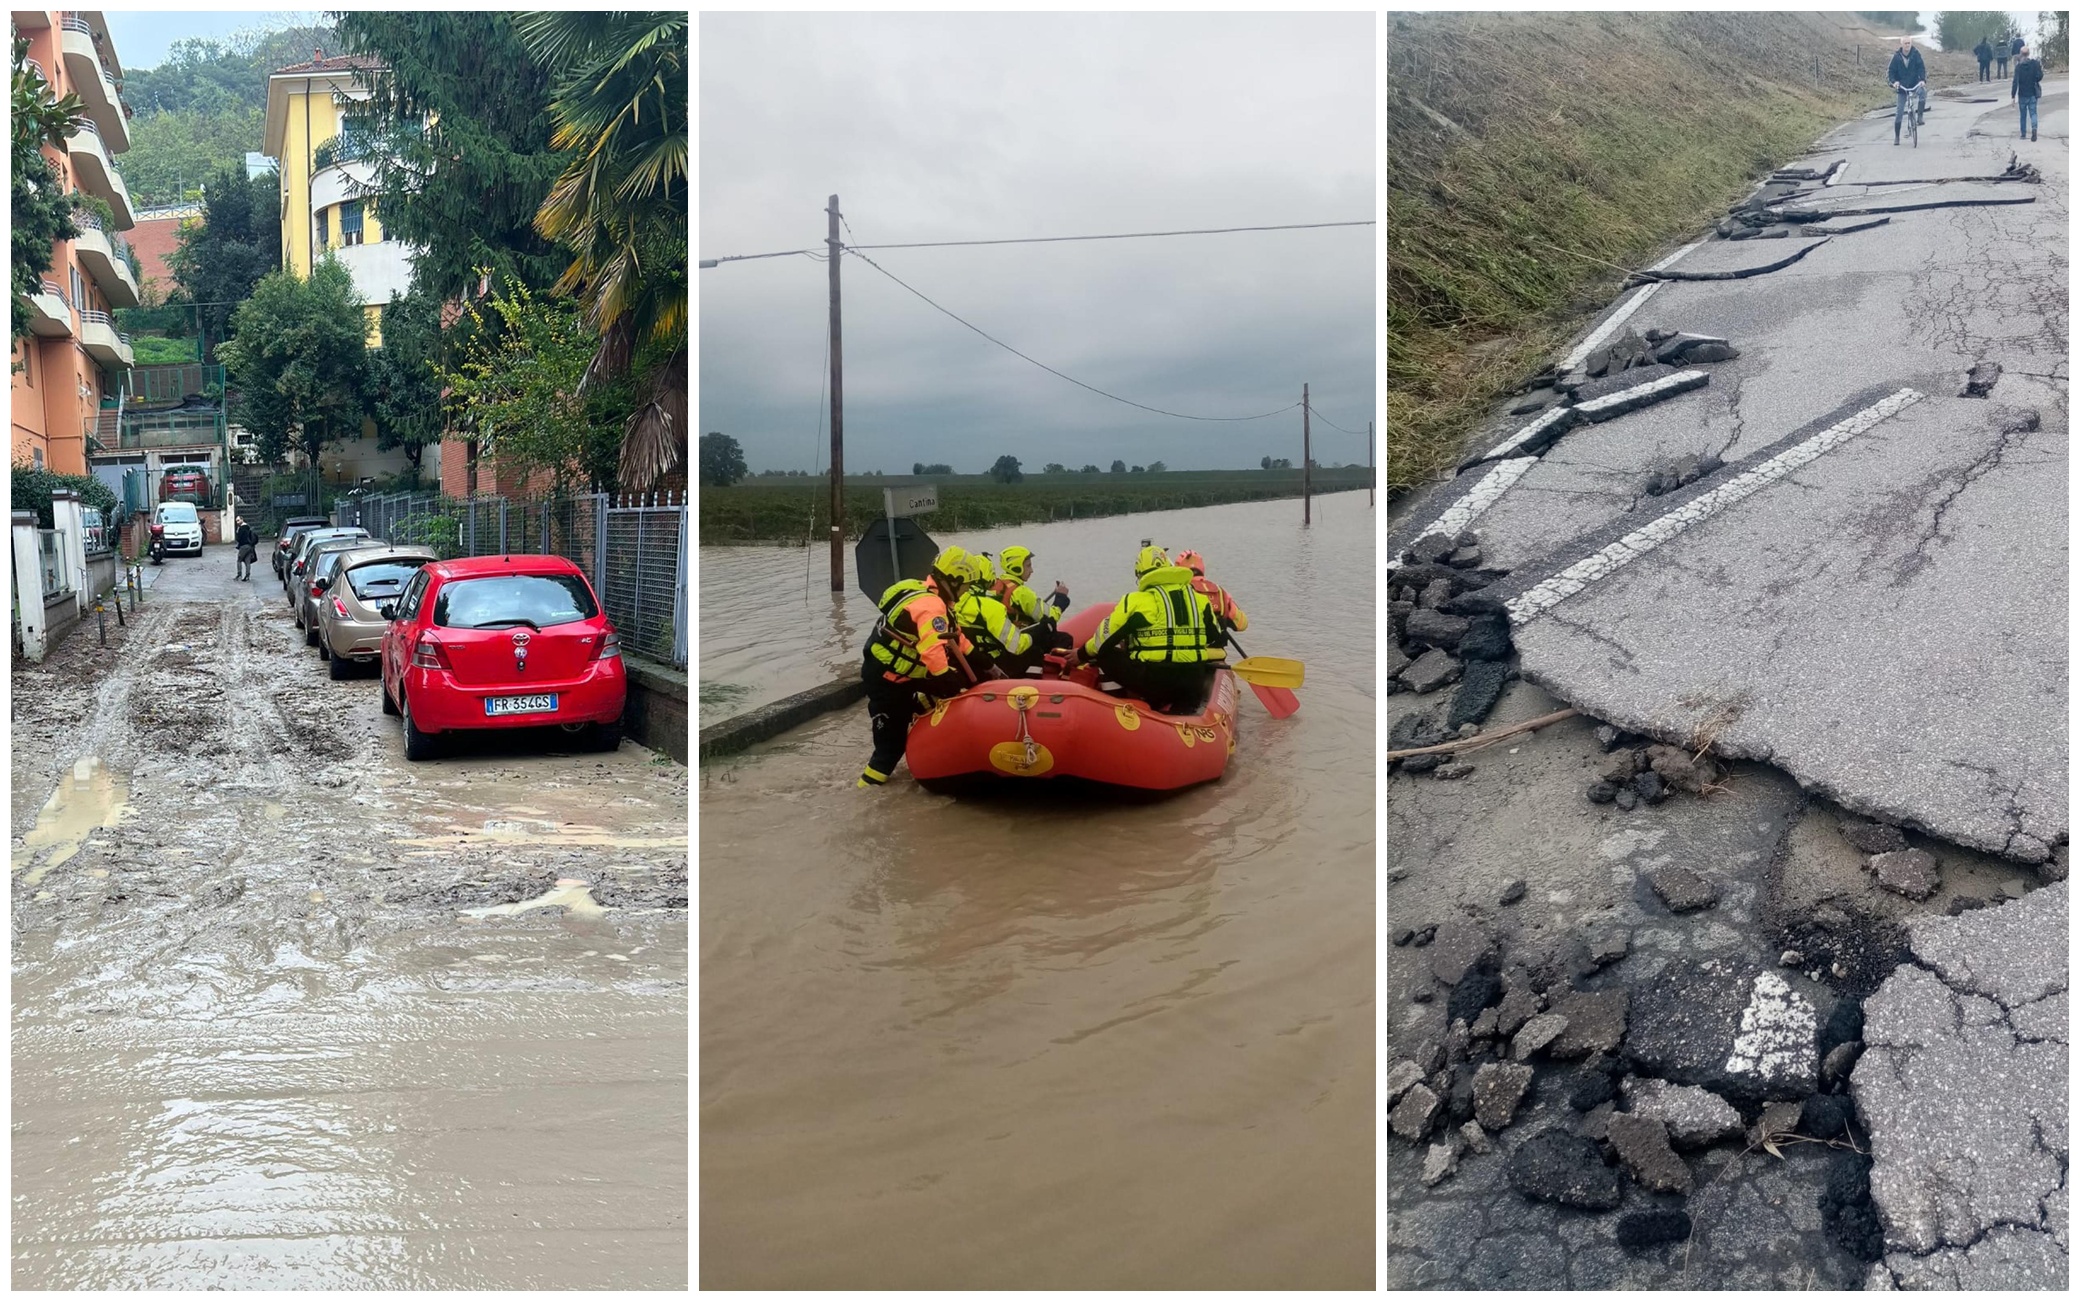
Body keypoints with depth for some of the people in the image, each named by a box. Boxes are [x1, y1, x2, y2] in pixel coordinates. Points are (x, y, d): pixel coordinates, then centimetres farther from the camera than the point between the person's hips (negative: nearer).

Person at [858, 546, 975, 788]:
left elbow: (953, 636, 14)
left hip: (892, 669, 9)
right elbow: (934, 651, -38)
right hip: (887, 678, -9)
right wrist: (949, 683, -34)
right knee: (892, 738, -1)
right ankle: (870, 783, 6)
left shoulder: (924, 593, 5)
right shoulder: (930, 606, -25)